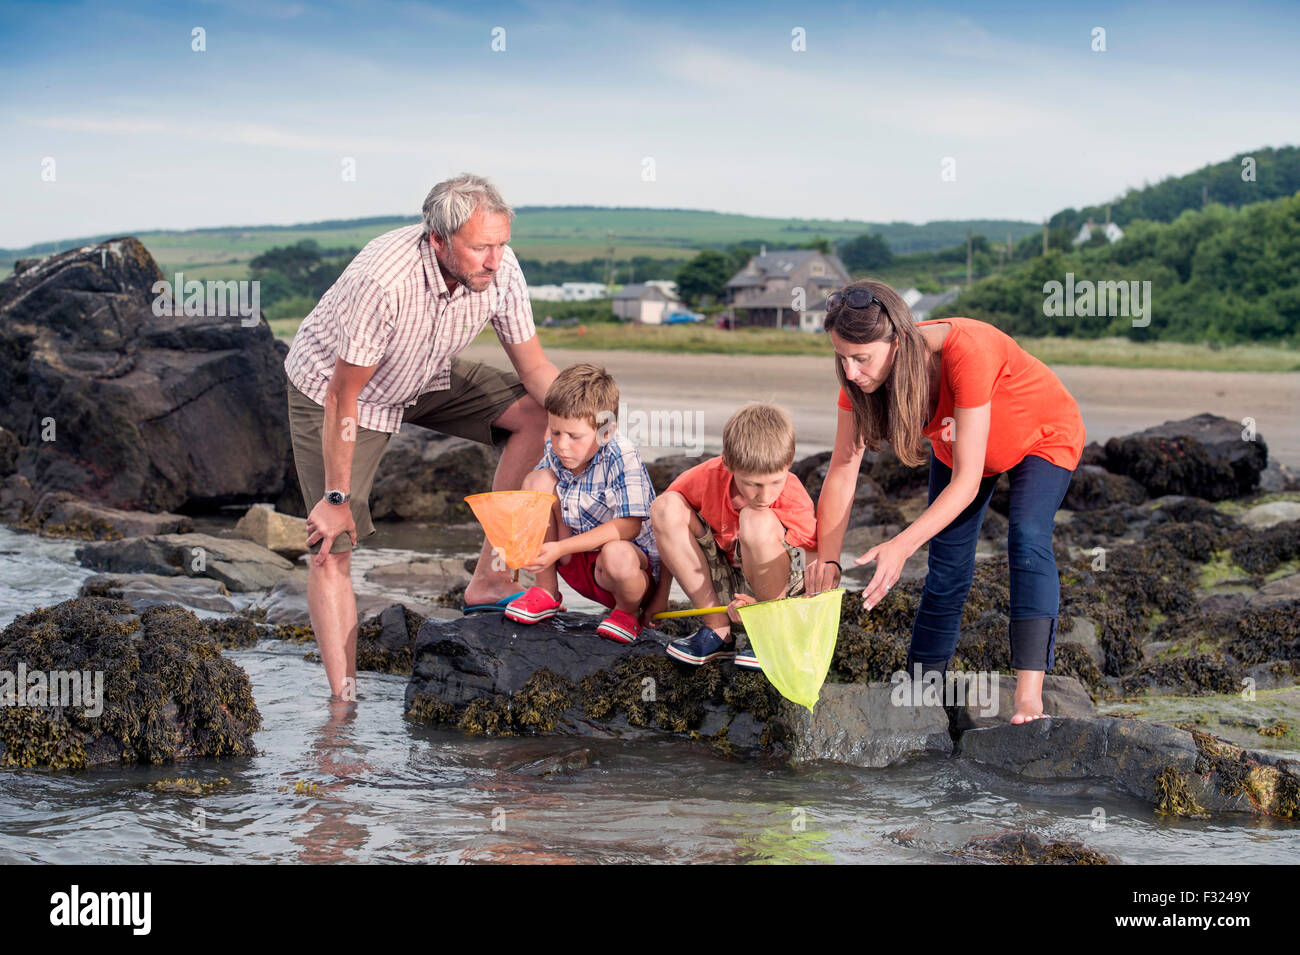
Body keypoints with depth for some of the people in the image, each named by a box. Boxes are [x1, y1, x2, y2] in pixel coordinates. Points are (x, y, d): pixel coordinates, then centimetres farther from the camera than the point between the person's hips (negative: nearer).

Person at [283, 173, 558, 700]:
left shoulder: (499, 270, -24)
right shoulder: (381, 281, -41)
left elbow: (533, 365, -10)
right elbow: (343, 398, -31)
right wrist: (337, 498, -24)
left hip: (425, 380, 6)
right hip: (329, 385, -5)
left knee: (535, 412, -10)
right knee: (331, 546, -13)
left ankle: (487, 578, -2)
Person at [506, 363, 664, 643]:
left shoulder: (622, 457, -23)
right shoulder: (556, 454, -6)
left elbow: (629, 526, -28)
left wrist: (560, 549, -32)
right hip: (575, 561, 6)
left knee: (617, 555, -42)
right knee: (538, 480, -12)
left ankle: (628, 611, -3)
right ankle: (546, 592, 2)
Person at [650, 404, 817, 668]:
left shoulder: (795, 504, -25)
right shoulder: (710, 476, -18)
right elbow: (669, 527, -1)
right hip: (724, 586, 4)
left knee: (757, 520, -34)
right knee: (665, 507, -18)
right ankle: (717, 629, -12)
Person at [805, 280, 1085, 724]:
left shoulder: (967, 353, -44)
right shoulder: (860, 374, -26)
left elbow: (966, 481, -43)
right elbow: (842, 472, -20)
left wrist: (901, 547, -52)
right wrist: (826, 559, -32)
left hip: (1043, 439, -5)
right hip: (956, 445, 6)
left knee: (1027, 541, -26)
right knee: (947, 562, 1)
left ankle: (1029, 693, -32)